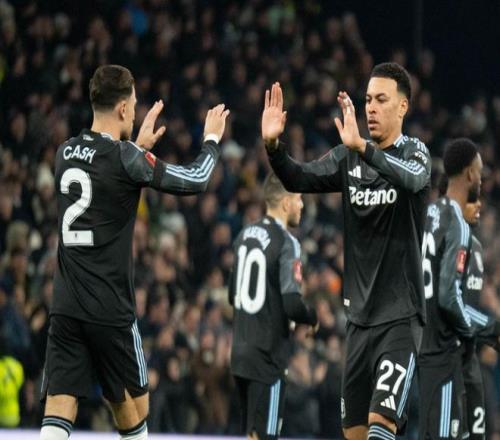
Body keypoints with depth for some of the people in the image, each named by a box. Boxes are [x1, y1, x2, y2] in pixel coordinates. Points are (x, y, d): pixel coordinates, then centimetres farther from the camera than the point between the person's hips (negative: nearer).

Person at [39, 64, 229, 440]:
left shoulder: (66, 153, 9)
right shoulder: (125, 157, -10)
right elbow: (196, 181, -3)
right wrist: (212, 139, 15)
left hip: (66, 306, 5)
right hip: (110, 310, -5)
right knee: (132, 409, 12)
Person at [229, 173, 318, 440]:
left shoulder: (244, 236, 9)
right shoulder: (286, 243, -14)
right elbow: (292, 305, -19)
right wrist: (313, 318, 0)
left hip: (240, 350, 8)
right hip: (267, 356, -8)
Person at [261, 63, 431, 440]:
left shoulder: (415, 152, -6)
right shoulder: (348, 158, 9)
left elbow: (412, 179, -29)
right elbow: (301, 179, -2)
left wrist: (362, 147, -45)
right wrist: (273, 146, -22)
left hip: (401, 314, -6)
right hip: (359, 313, 6)